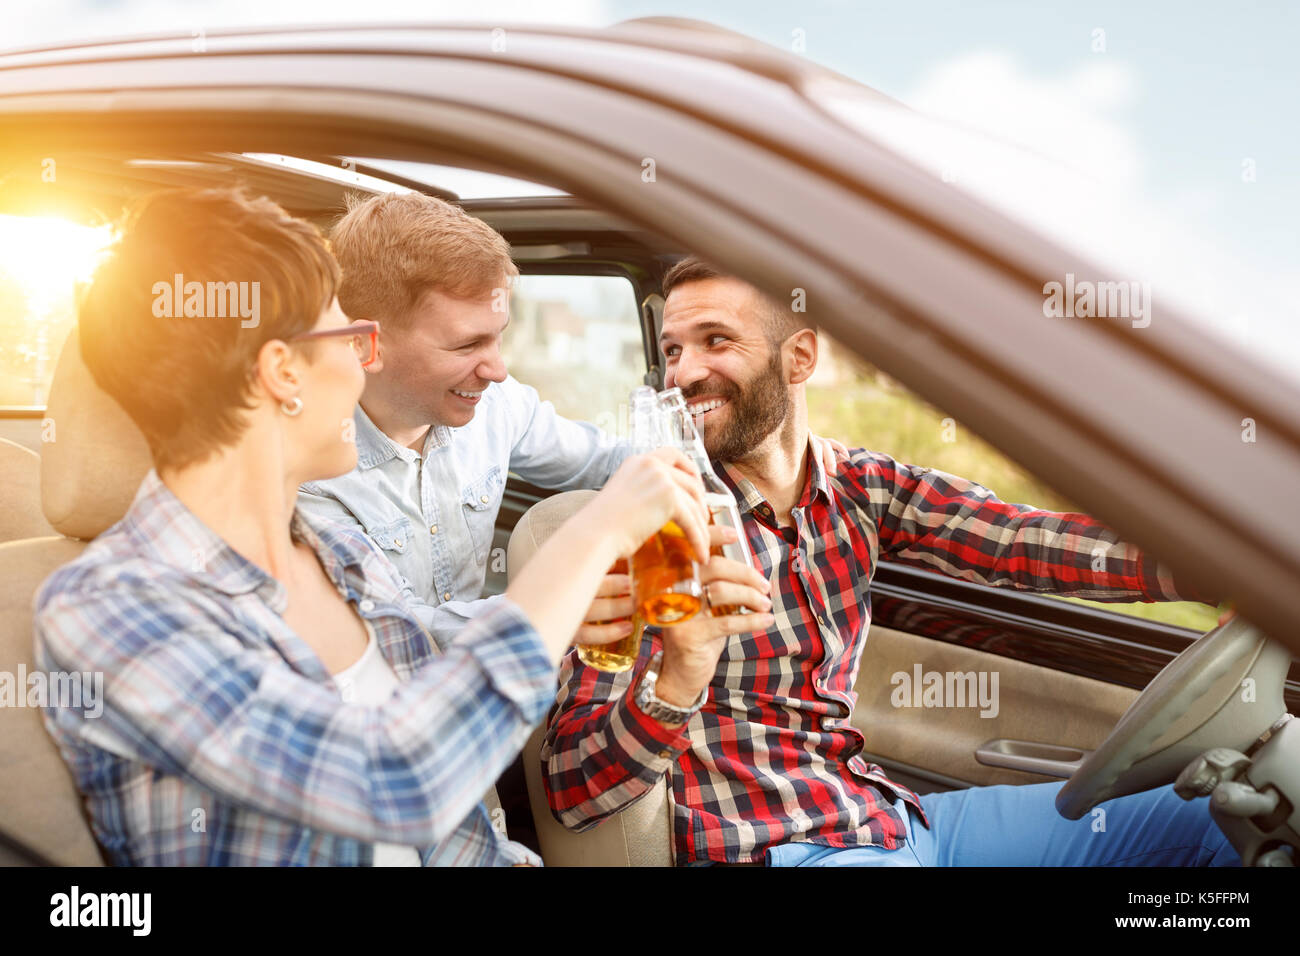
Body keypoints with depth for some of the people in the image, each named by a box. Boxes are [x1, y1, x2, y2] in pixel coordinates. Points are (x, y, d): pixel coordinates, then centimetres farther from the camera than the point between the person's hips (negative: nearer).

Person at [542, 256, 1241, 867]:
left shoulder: (859, 489, 2)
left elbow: (1025, 541, -14)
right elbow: (573, 793, -17)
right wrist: (675, 685, -38)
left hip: (890, 815, 6)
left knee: (1206, 819, 7)